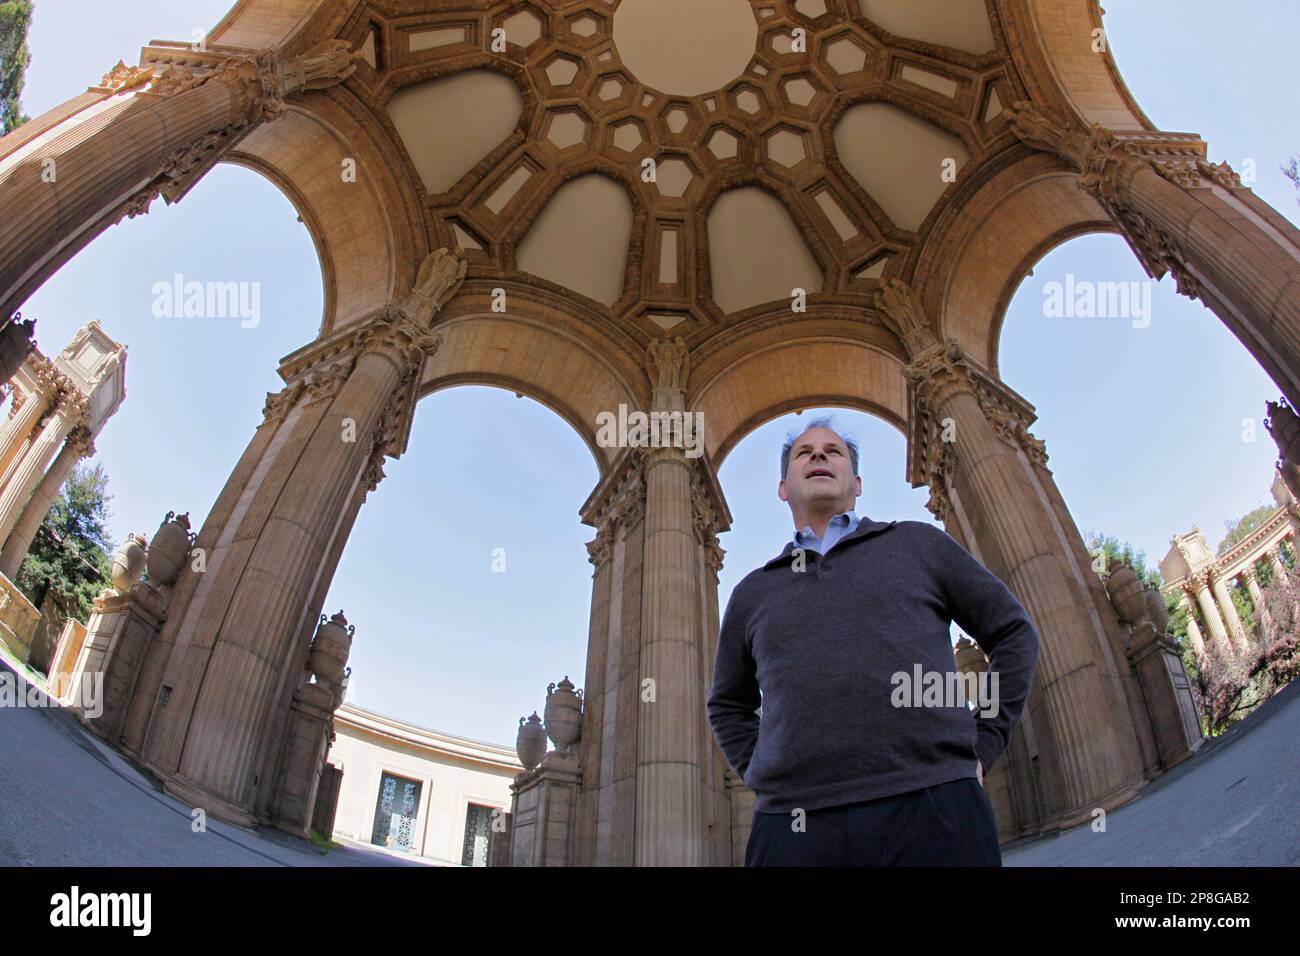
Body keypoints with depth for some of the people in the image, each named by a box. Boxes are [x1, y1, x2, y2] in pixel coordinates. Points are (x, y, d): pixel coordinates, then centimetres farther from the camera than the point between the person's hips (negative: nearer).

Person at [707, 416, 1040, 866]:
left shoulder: (919, 543, 14)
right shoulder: (752, 592, 18)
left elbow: (1014, 633, 16)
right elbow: (728, 706, 28)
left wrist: (981, 747, 6)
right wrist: (763, 774, 11)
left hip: (935, 815, -1)